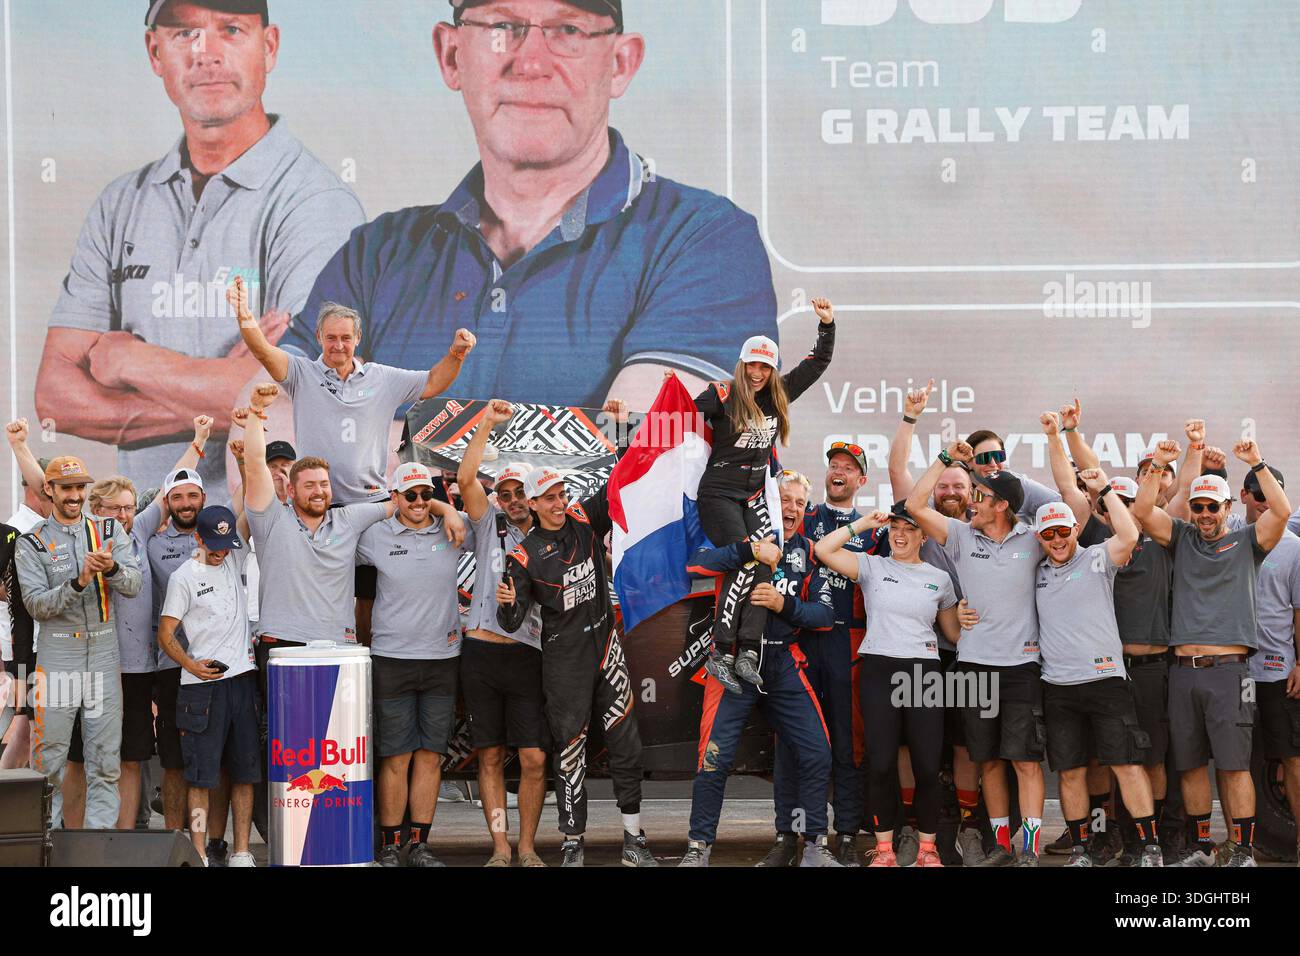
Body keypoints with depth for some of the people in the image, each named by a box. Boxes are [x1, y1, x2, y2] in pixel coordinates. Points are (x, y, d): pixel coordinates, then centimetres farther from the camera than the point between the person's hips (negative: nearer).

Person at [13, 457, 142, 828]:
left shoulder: (109, 530, 7)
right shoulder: (32, 544, 1)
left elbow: (133, 585, -5)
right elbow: (36, 604, -9)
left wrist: (112, 568, -27)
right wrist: (78, 583, -24)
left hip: (104, 651, 2)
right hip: (57, 655, -2)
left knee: (105, 757, 4)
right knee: (48, 755, -2)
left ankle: (100, 833, 9)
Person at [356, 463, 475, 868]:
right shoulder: (375, 537, 0)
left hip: (443, 658, 2)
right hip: (392, 659, -2)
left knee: (430, 756, 4)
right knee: (396, 758, -3)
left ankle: (419, 845, 10)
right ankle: (390, 846, 4)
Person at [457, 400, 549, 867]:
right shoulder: (491, 525, 8)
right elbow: (465, 478, -5)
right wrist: (487, 424, -10)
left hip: (528, 657, 0)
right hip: (481, 652, 0)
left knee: (534, 759, -6)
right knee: (490, 756, 3)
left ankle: (528, 848, 6)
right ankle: (500, 848, 9)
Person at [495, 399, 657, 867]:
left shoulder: (585, 521, 2)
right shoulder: (525, 556, -7)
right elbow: (512, 623, -8)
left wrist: (624, 430, -7)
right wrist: (507, 605, -30)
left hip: (605, 644, 3)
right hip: (563, 657, -3)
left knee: (625, 743, 3)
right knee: (569, 749, 1)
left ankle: (634, 840, 10)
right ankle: (573, 844, 10)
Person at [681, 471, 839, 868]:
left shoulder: (807, 552, 9)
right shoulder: (740, 534, -1)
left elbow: (825, 615, 2)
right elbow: (697, 564, -19)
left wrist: (785, 604, -16)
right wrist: (750, 551, -29)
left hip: (784, 663, 4)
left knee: (816, 753, -1)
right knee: (716, 757, -8)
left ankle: (814, 846, 11)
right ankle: (699, 847, 5)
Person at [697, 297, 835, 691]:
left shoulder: (779, 395, 7)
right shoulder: (723, 396, -9)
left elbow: (818, 363, 16)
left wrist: (827, 325, 9)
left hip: (754, 496, 6)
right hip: (719, 493, -6)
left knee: (765, 563, -12)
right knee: (745, 563, -21)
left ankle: (746, 653, -13)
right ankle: (720, 654, -18)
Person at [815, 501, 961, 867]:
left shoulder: (939, 579, 11)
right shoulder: (873, 567, 6)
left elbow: (954, 632, 18)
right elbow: (824, 550, -6)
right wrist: (862, 524, -2)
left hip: (924, 672, 1)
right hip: (879, 671, -1)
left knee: (927, 765, -2)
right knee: (881, 764, -3)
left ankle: (927, 847, 11)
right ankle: (884, 848, 7)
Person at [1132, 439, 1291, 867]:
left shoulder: (1246, 542, 8)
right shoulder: (1182, 539, 15)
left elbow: (1281, 511, -8)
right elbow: (1142, 510, 4)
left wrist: (1256, 463, -10)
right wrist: (1157, 465, -4)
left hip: (1229, 669, -3)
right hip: (1183, 668, 4)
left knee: (1234, 764, -6)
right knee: (1190, 764, 7)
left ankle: (1244, 852, -2)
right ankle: (1199, 848, 17)